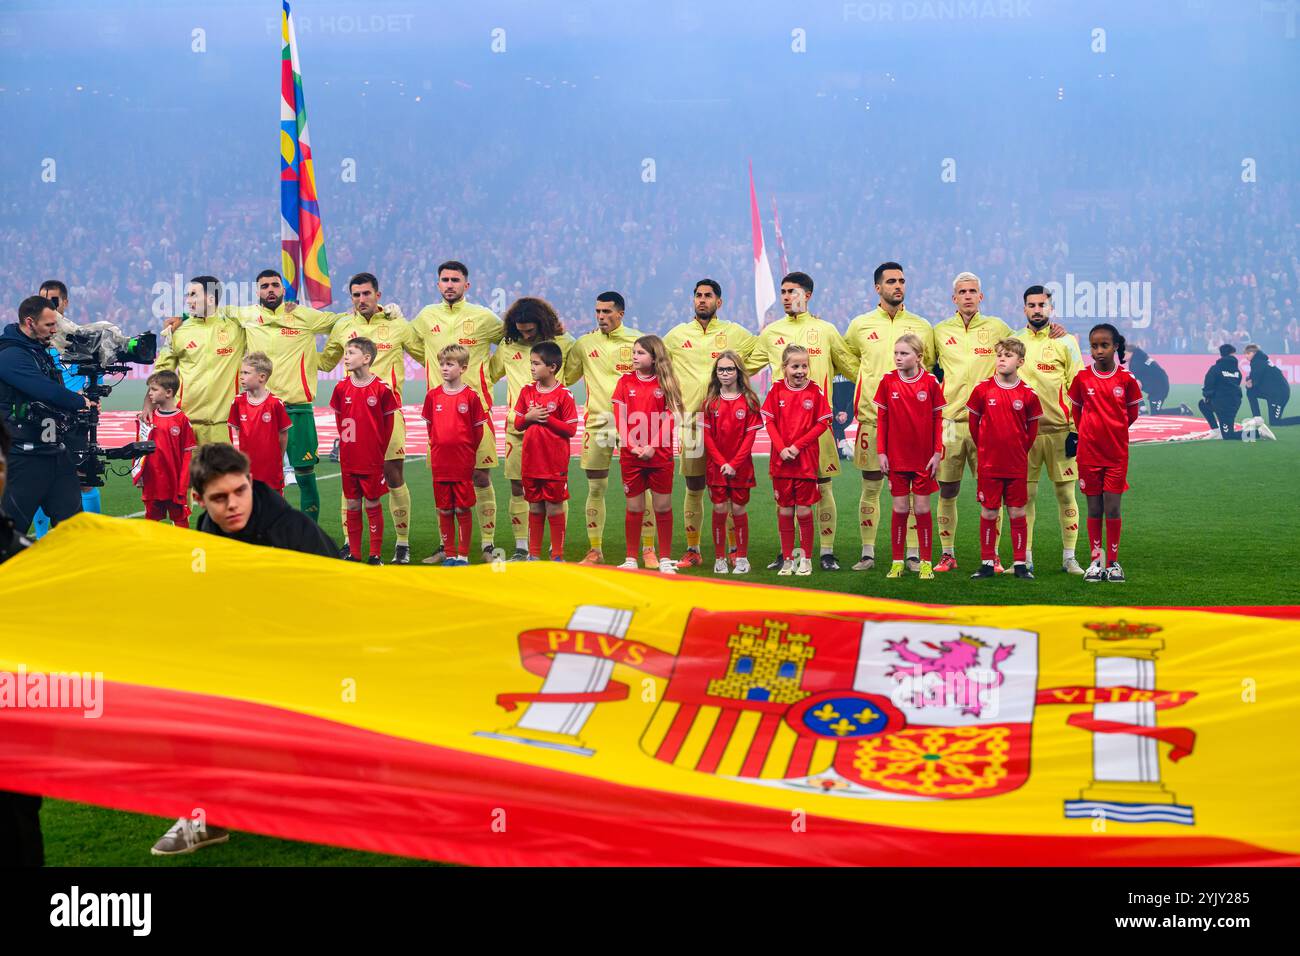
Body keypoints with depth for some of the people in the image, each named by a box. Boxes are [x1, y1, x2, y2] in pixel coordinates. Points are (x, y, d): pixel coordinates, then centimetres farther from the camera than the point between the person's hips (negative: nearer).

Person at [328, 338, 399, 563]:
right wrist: (345, 443, 10)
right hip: (348, 459, 3)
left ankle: (376, 555, 11)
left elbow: (388, 422, -1)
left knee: (372, 504, 3)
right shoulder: (341, 388, 2)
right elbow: (339, 418, 13)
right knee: (352, 505, 9)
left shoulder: (381, 388, -9)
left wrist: (379, 449, 1)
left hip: (373, 460, -3)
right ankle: (354, 553, 17)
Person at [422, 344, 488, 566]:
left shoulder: (471, 396, -5)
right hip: (439, 463, 3)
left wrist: (467, 452, 4)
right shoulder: (433, 395, 4)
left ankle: (463, 555, 10)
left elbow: (478, 430, 1)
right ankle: (449, 554, 17)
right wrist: (436, 448, 11)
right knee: (444, 510, 8)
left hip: (463, 463, -3)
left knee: (463, 510, 2)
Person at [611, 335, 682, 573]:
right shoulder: (625, 382, 4)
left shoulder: (665, 383, 0)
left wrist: (652, 447, -14)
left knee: (663, 507, 3)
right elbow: (619, 420, 1)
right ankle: (631, 559, 13)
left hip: (660, 455, -1)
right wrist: (633, 446, -11)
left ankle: (665, 560, 12)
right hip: (630, 455, 1)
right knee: (634, 507, 6)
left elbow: (669, 419, -4)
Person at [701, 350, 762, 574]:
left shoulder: (749, 401, -1)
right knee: (719, 510, 1)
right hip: (716, 466, 1)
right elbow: (706, 436, 0)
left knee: (739, 510, 2)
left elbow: (750, 436, -5)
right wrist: (722, 463, -10)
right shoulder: (710, 402, 3)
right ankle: (719, 558, 8)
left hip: (741, 467, -1)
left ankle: (742, 558, 12)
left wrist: (734, 464, -12)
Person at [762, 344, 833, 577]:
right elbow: (769, 421, 1)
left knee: (804, 510, 1)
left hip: (807, 459, -2)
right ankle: (787, 559, 16)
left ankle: (805, 558, 13)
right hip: (781, 460, 2)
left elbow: (822, 424, -5)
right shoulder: (777, 389, 1)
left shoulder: (815, 391, -3)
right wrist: (781, 448, -11)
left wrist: (797, 445, -12)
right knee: (784, 510, 7)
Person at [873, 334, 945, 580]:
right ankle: (897, 562, 13)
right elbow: (881, 419, 2)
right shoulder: (887, 381, -2)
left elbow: (938, 419, 0)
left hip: (924, 458, -1)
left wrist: (938, 452, -4)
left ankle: (926, 563, 11)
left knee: (922, 509, 4)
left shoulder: (930, 382, -5)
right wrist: (880, 452, -1)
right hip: (896, 457, 1)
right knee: (900, 509, 5)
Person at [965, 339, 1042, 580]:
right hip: (988, 464, 0)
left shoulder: (1028, 394, -2)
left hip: (1017, 465, 0)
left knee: (1017, 513, 4)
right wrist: (984, 447, 10)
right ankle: (987, 563, 12)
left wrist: (1021, 449, 6)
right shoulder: (982, 389, -2)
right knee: (988, 513, 4)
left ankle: (1020, 564, 11)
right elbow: (973, 421, 8)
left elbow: (1032, 427, 9)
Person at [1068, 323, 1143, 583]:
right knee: (1094, 508, 5)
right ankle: (1096, 561, 13)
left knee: (1113, 508, -1)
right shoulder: (1082, 377, -1)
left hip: (1117, 453, -1)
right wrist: (1089, 431, 11)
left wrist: (1113, 429, 8)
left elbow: (1132, 413, 8)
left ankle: (1113, 562, 7)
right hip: (1088, 452, 1)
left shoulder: (1126, 379, -3)